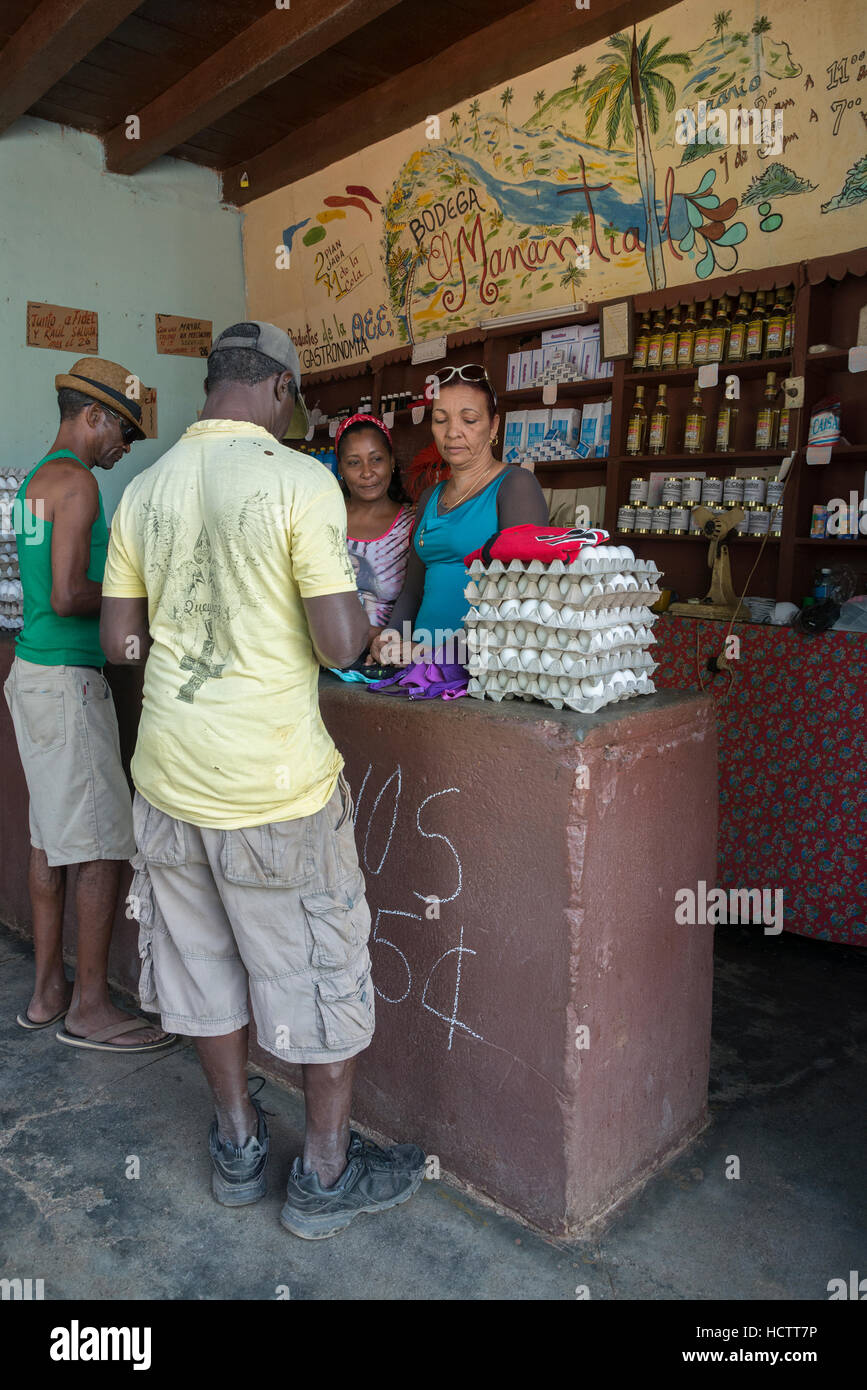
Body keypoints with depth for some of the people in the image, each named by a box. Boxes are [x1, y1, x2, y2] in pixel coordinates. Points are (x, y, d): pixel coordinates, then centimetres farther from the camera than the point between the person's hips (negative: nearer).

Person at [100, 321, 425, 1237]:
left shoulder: (145, 489, 4)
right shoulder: (299, 481, -13)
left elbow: (119, 640, 7)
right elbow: (340, 643, -18)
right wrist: (360, 618, 3)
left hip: (170, 773, 6)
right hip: (274, 781, -6)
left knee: (205, 963, 20)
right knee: (320, 972, 12)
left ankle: (237, 1147, 39)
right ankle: (326, 1176, 28)